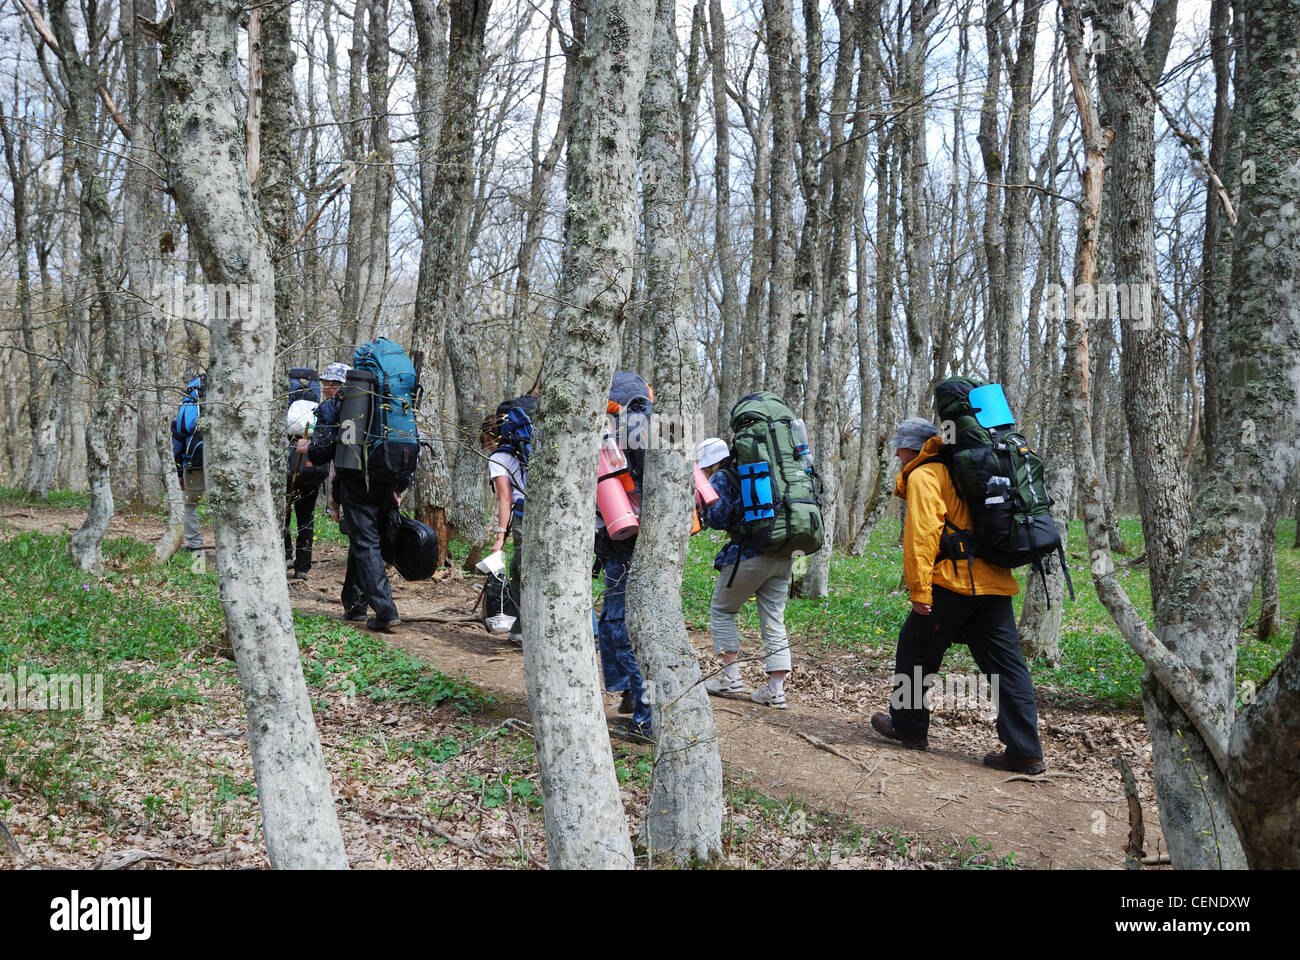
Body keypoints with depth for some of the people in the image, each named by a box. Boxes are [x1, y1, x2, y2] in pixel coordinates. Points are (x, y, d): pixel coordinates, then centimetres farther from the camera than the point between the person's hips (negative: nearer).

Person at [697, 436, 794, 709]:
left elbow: (718, 518, -11)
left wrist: (703, 510, 6)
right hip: (783, 556, 7)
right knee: (774, 621, 9)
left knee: (721, 611, 12)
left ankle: (731, 677, 8)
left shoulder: (722, 479, -2)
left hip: (749, 554, -7)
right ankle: (776, 690, 5)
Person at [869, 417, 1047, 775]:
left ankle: (909, 726, 25)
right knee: (1007, 664, 4)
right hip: (994, 581, 8)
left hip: (952, 582, -8)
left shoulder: (922, 477, -3)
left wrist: (919, 588, -14)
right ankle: (1026, 751, 2)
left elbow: (922, 533, -14)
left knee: (916, 649, 12)